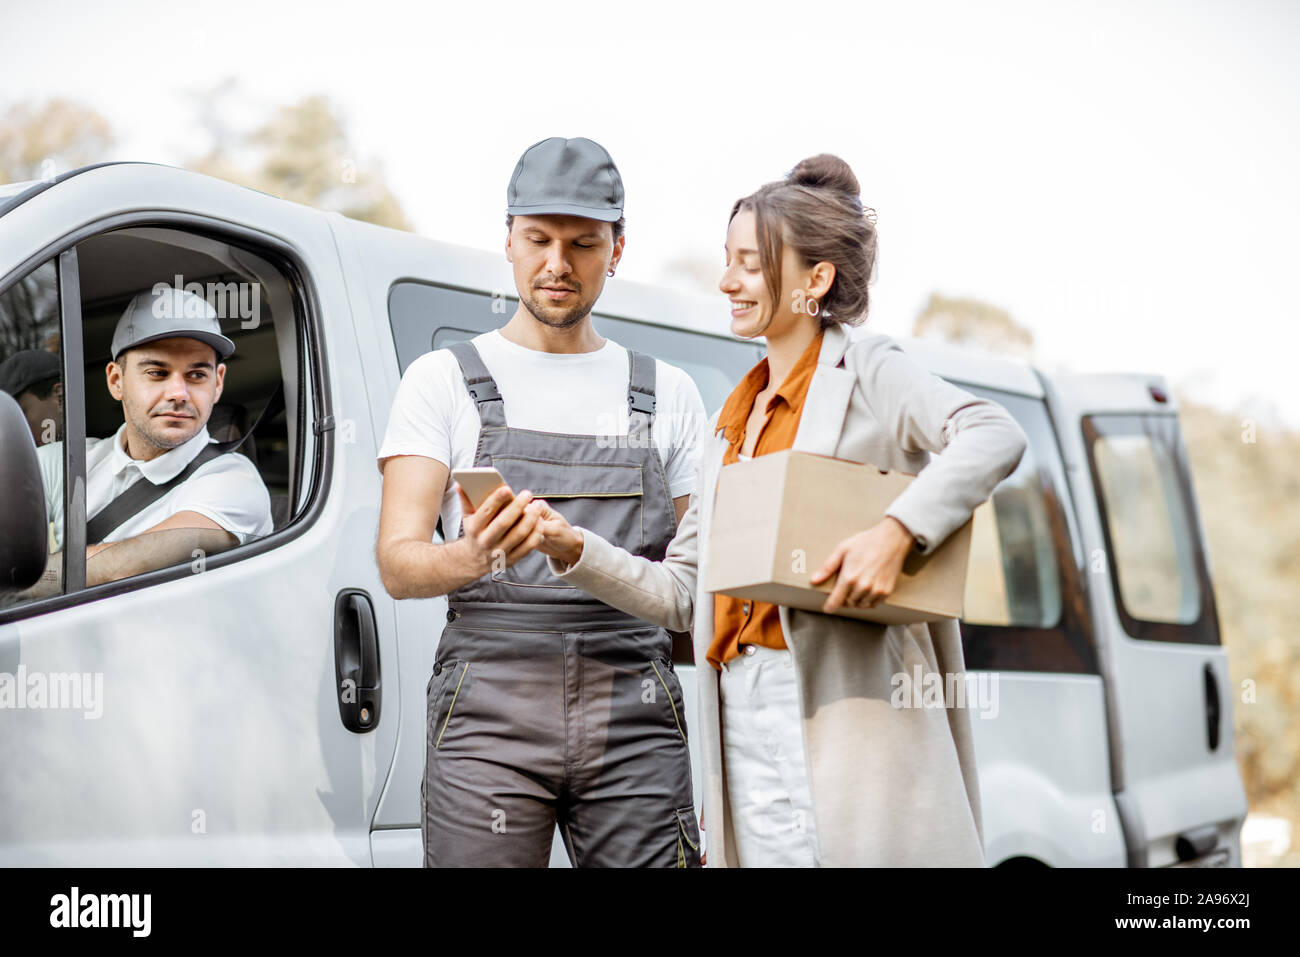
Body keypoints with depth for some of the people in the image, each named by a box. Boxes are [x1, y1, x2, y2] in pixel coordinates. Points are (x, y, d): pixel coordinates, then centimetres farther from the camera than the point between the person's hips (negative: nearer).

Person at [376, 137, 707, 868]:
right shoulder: (444, 381, 9)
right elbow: (398, 564, -1)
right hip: (489, 710, -2)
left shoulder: (669, 395, 16)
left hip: (635, 714, 2)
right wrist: (471, 556, -23)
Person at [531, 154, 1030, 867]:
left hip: (842, 709, -6)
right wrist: (574, 549, 4)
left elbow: (994, 436, -16)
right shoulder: (730, 421, 21)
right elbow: (684, 592, 18)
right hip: (741, 711, 6)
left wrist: (896, 530, -27)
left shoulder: (864, 373, 1)